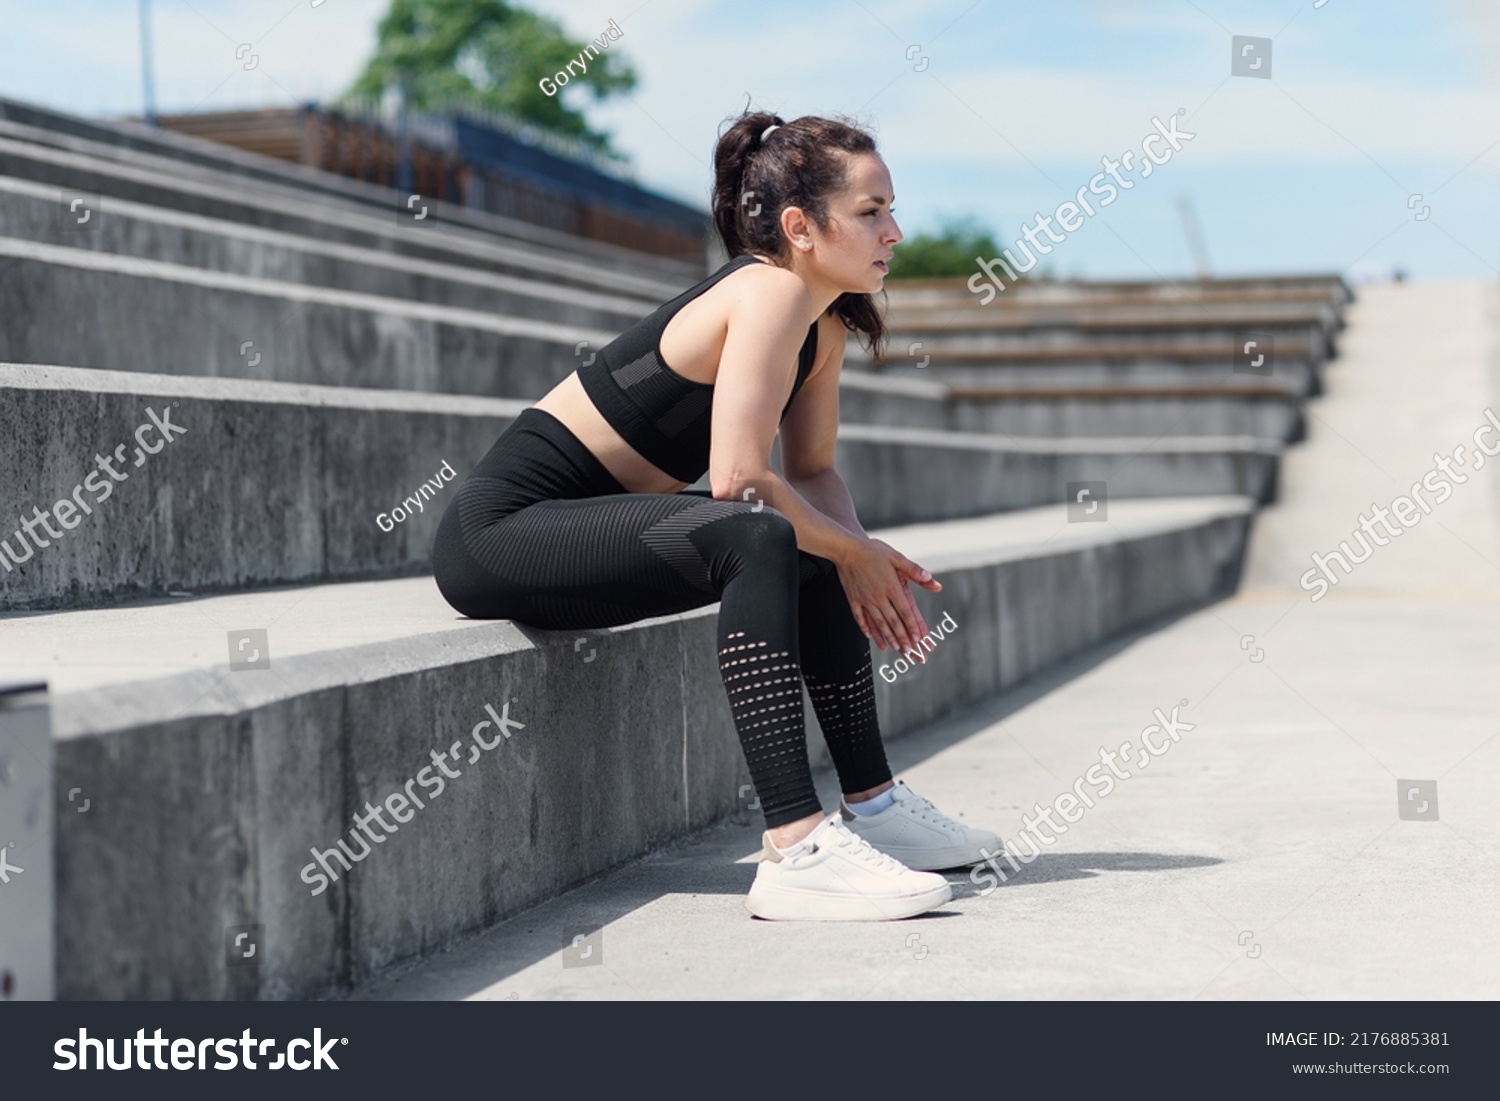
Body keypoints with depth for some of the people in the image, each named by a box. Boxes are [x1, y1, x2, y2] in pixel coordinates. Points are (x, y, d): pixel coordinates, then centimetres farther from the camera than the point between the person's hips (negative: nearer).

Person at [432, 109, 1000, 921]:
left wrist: (858, 556, -6)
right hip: (500, 530, -10)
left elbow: (811, 472, 14)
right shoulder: (770, 291, -20)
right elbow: (739, 478, -28)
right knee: (757, 542, -30)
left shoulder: (826, 322, 8)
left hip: (584, 520, 10)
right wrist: (856, 554, -13)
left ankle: (870, 805, 22)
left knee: (820, 552, 14)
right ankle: (795, 854, -34)